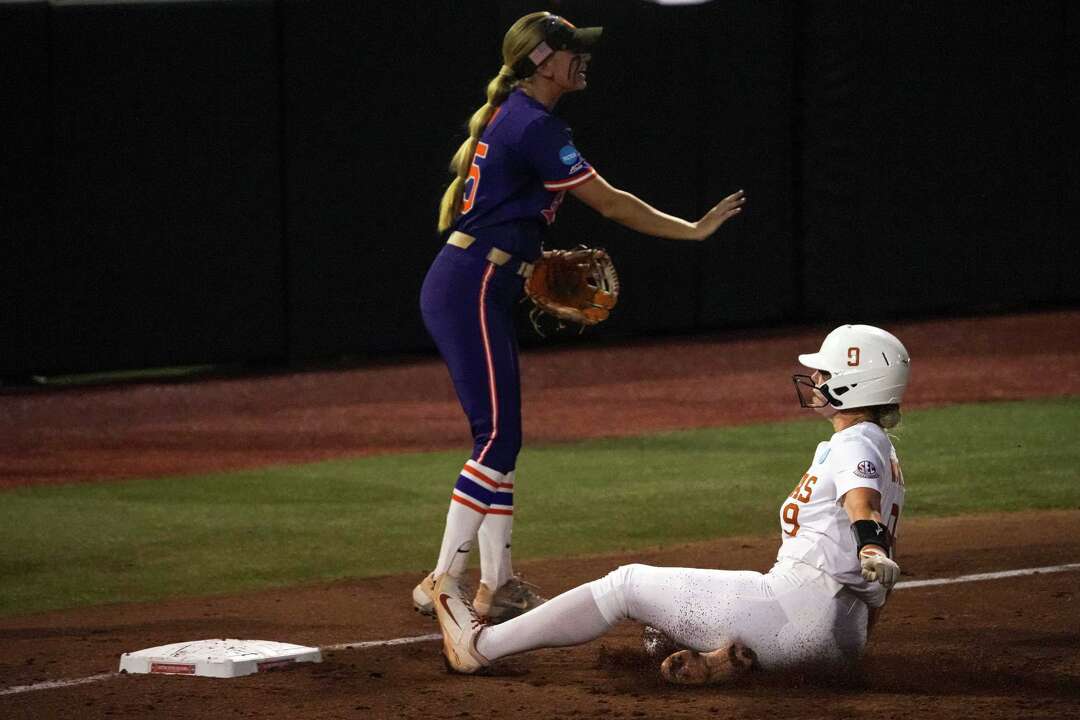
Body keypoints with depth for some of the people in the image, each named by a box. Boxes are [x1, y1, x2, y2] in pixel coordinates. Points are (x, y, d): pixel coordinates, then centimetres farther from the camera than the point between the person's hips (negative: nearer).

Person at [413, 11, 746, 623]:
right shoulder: (537, 127, -14)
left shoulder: (507, 118, 17)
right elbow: (610, 203, -14)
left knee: (501, 438, 11)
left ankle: (497, 586, 13)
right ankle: (444, 584, -13)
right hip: (470, 293, -10)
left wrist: (533, 263, 18)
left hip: (473, 292, 10)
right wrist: (694, 230, -9)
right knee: (497, 437, -12)